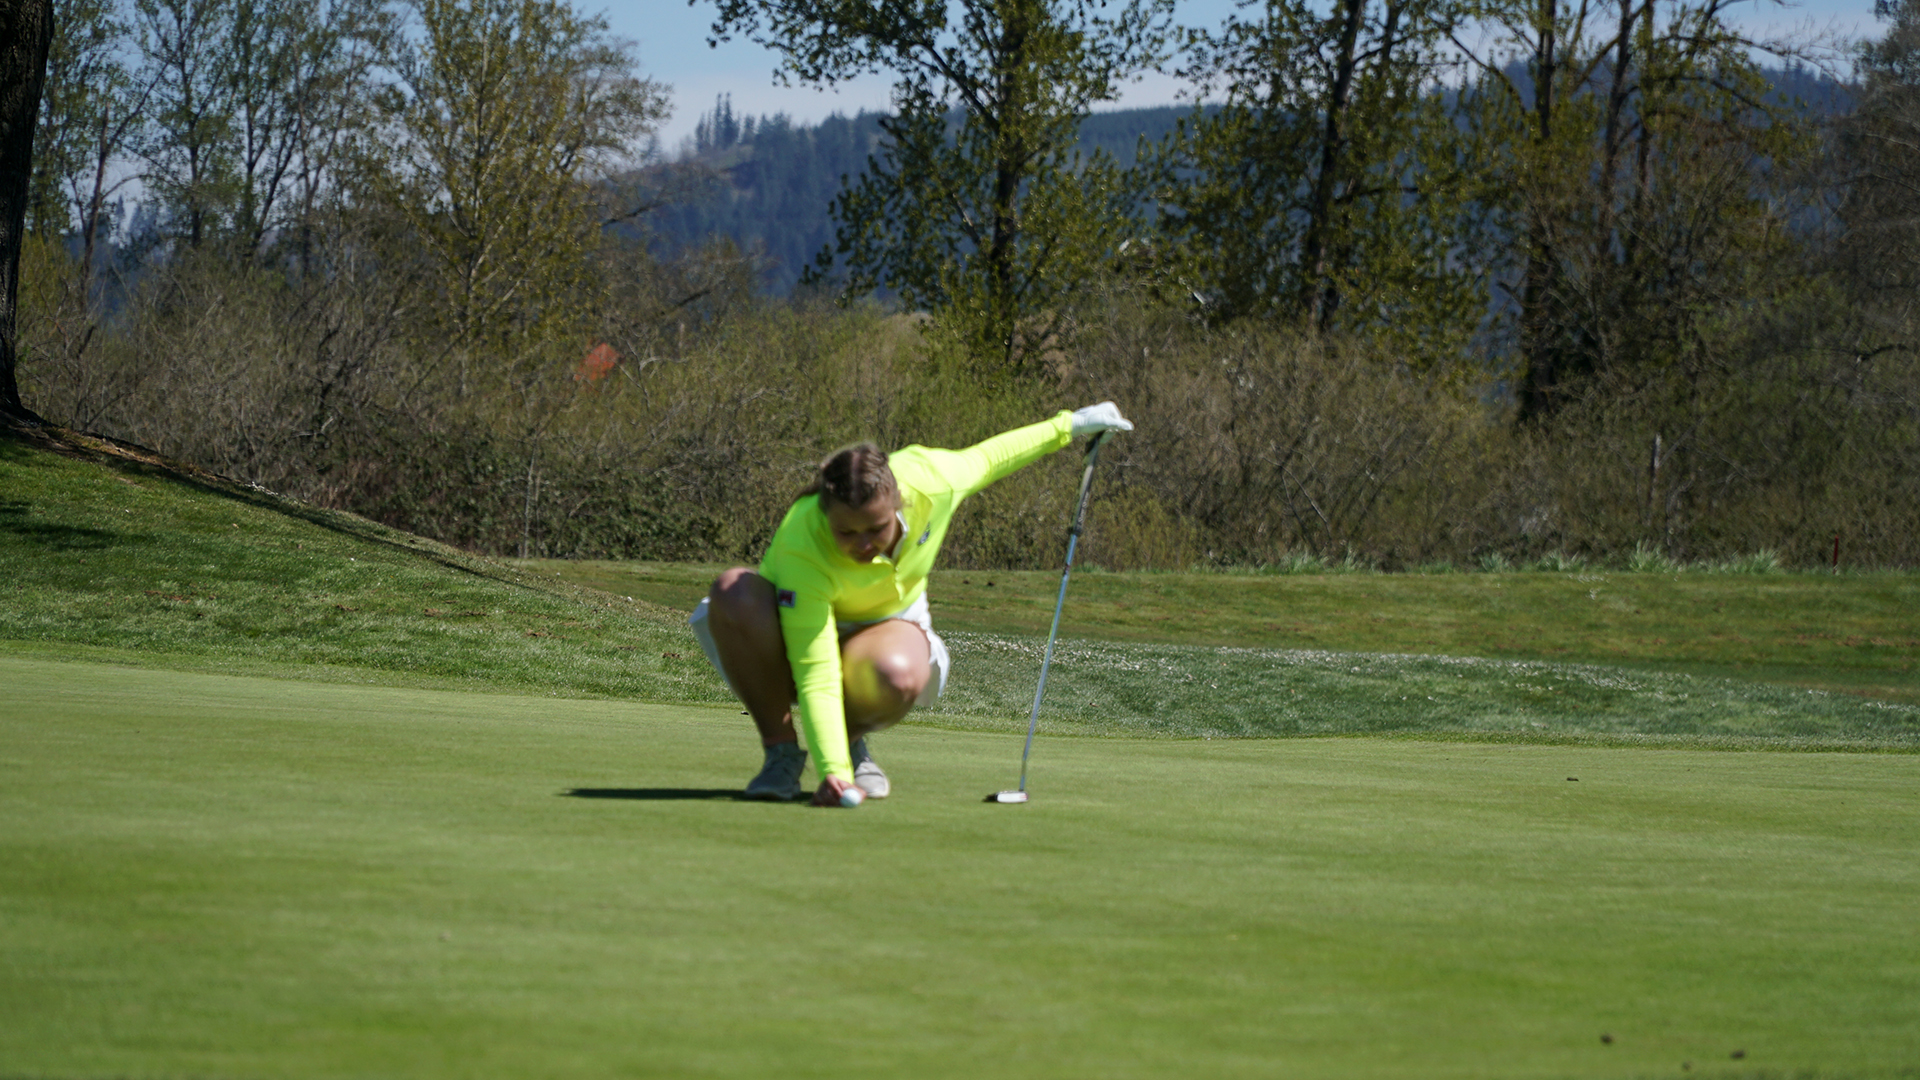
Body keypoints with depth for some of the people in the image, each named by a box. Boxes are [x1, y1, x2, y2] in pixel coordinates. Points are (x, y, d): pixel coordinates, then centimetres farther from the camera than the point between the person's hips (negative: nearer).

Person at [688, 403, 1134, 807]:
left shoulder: (930, 480, -28)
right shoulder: (801, 551, -38)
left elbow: (984, 459, -2)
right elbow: (816, 676, -40)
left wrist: (1068, 425, 9)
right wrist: (832, 772, -52)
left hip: (886, 625, 2)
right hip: (800, 629, -2)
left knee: (899, 675, -39)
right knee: (734, 593, -39)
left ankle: (854, 740, -1)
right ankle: (780, 750, -18)